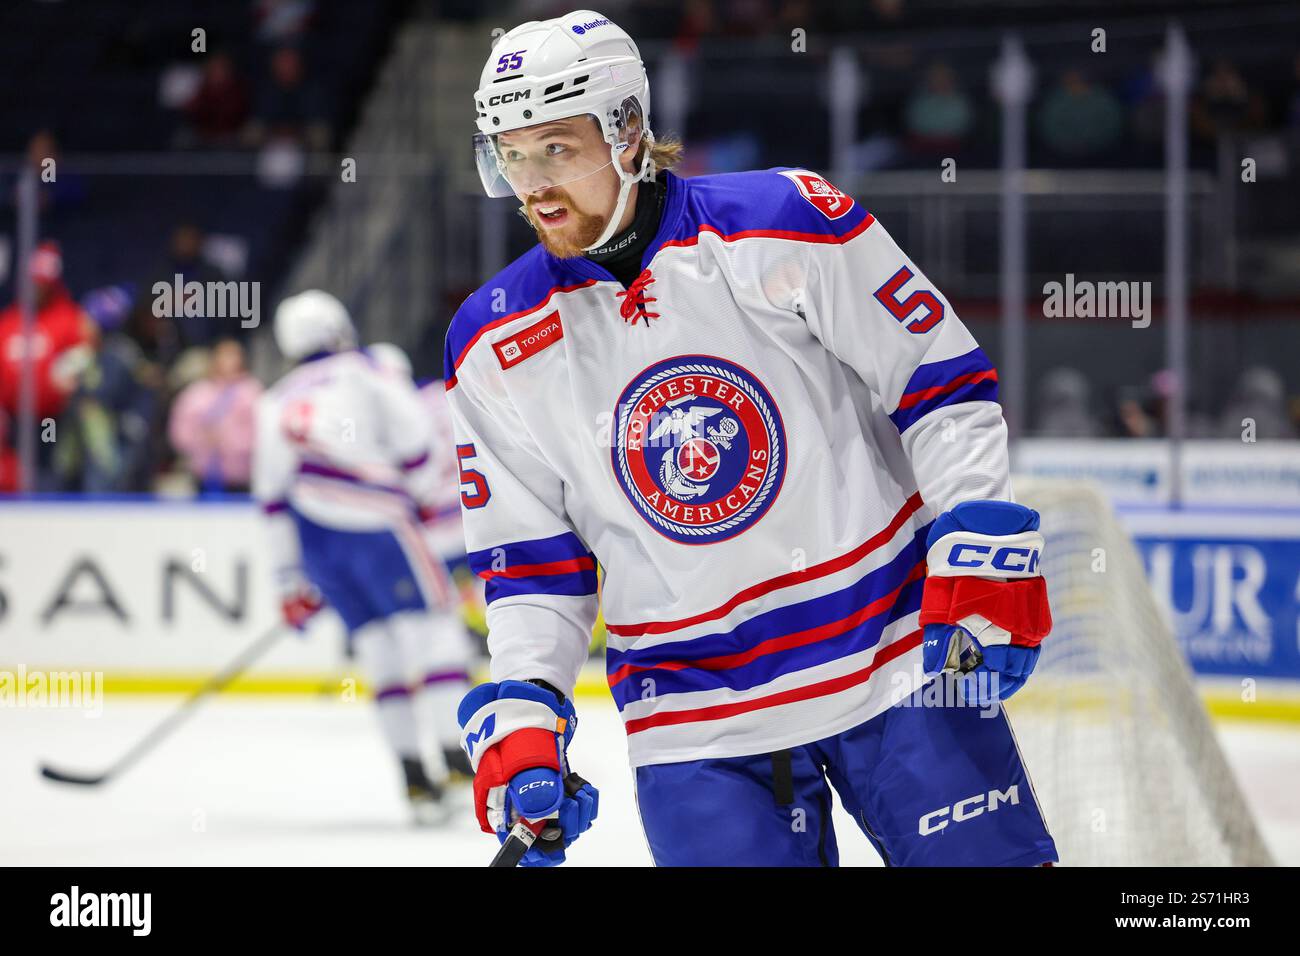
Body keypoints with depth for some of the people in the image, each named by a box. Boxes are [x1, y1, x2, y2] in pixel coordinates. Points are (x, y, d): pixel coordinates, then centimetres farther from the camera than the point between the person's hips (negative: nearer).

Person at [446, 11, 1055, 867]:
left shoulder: (786, 225, -9)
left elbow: (942, 378, -4)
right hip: (693, 714, 2)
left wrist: (984, 554, -12)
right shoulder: (495, 349, 0)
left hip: (896, 650, -2)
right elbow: (530, 562, 6)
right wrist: (520, 715, -7)